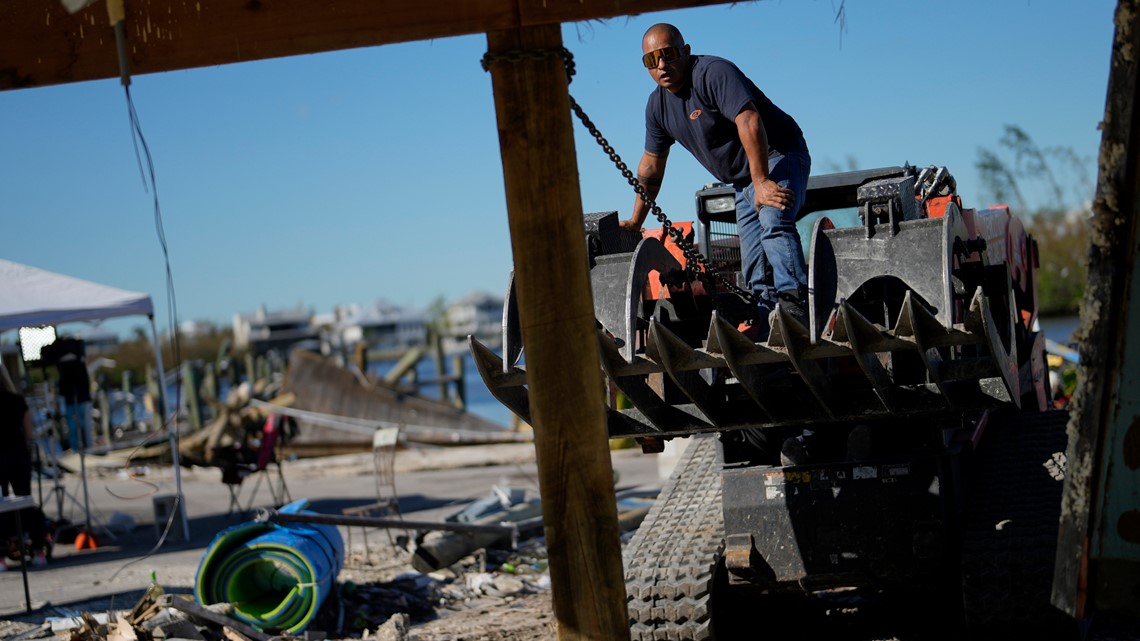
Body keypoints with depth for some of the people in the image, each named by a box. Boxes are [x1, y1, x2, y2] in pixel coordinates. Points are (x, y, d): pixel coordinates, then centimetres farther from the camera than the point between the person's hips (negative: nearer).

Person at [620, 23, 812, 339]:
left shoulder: (713, 73, -18)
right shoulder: (658, 105, 7)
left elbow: (749, 122, -30)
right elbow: (652, 164, 19)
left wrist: (761, 181, -35)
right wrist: (636, 220, 21)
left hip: (778, 157, -8)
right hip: (743, 181, 9)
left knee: (773, 221, -34)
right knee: (755, 271, 2)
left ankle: (794, 303, -43)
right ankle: (765, 333, 1)